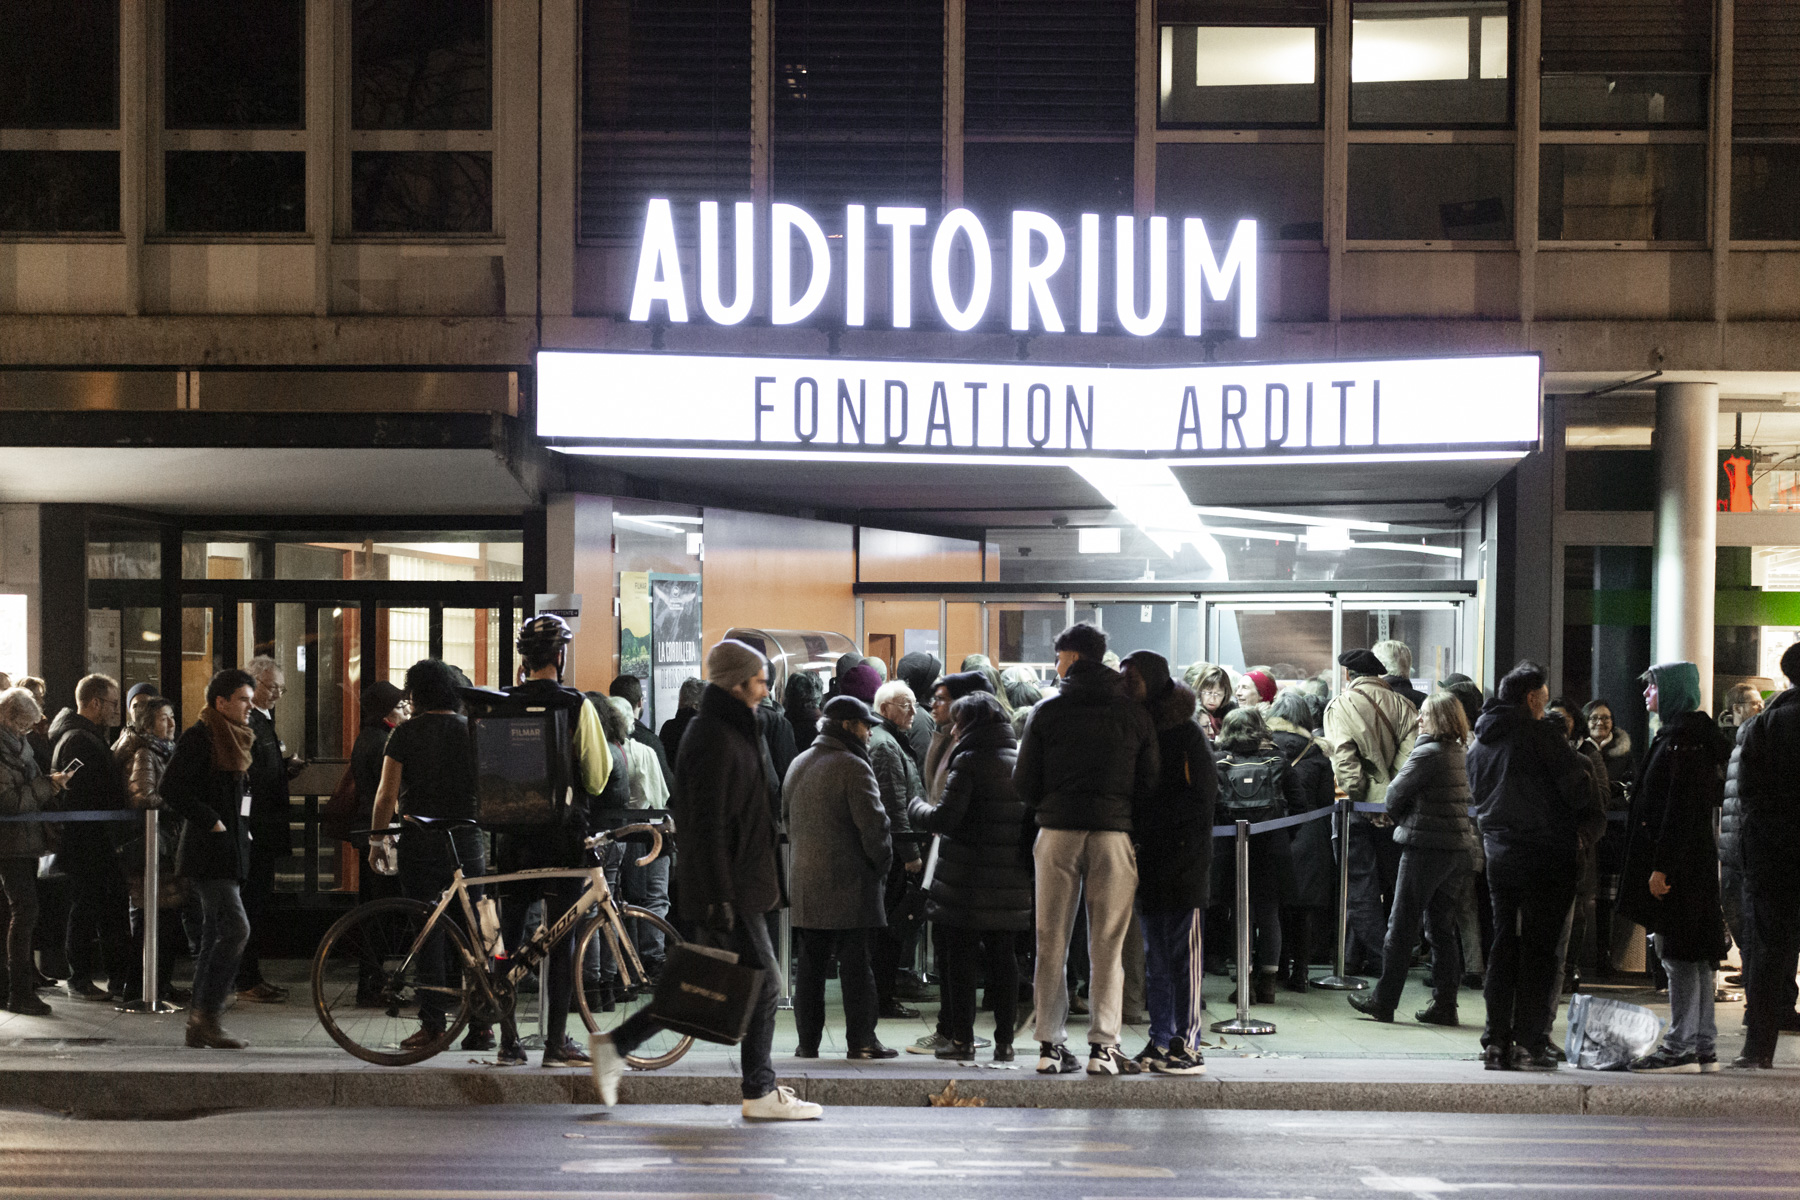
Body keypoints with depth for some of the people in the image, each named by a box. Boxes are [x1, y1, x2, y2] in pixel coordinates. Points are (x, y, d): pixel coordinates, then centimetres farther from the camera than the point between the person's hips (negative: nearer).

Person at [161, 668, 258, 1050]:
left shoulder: (238, 739, 18)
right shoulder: (198, 738, -10)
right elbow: (172, 790, -18)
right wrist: (211, 822, -17)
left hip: (230, 850, 9)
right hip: (208, 850, -9)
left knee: (216, 934, 8)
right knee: (235, 928, -16)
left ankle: (200, 1026, 11)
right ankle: (206, 1015, -11)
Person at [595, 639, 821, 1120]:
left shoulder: (731, 731, 17)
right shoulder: (714, 737, -16)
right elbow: (706, 823, -21)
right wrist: (719, 898, -24)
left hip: (736, 885, 10)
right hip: (726, 887, -10)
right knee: (763, 982, -3)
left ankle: (616, 1045, 16)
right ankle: (761, 1093, 6)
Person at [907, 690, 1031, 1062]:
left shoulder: (968, 761, -12)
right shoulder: (1020, 759, 9)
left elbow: (945, 819, -16)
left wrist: (915, 805, 1)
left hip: (967, 880, -6)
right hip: (1011, 878, 6)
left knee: (959, 957, 4)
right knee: (1002, 957, 11)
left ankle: (962, 1039, 4)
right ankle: (1004, 1041, 12)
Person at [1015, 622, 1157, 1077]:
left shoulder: (1047, 712, 0)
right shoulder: (1134, 714, 5)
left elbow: (1024, 783, 1)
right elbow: (1149, 783, 6)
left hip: (1057, 834, 0)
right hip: (1112, 834, 0)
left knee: (1051, 943, 6)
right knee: (1107, 945, 4)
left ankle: (1051, 1046, 7)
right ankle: (1102, 1046, 1)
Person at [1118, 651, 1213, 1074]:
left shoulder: (1185, 734, -7)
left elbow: (1200, 800, -9)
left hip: (1183, 865, -7)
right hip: (1148, 863, 7)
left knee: (1184, 955, -5)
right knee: (1155, 959, 10)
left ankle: (1187, 1046, -2)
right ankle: (1161, 1040, 16)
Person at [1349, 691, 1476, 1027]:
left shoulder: (1427, 753, -15)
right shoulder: (1460, 753, 9)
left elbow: (1395, 795, -9)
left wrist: (1404, 821, 11)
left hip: (1426, 847, -8)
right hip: (1458, 846, 8)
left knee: (1402, 926, 0)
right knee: (1442, 929, 12)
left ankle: (1383, 1000, 5)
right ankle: (1445, 1005, 13)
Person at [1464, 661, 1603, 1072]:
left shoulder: (1479, 742, 11)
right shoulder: (1539, 735, -11)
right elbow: (1575, 783, -10)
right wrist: (1590, 823, 6)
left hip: (1498, 852, 6)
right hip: (1545, 854, -6)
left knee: (1503, 946, 10)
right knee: (1539, 949, -2)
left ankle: (1496, 1042, 10)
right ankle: (1529, 1044, -2)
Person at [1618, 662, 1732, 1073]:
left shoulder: (1683, 741, -14)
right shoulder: (1680, 735, 17)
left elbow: (1679, 809, -20)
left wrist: (1662, 866, -22)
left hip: (1680, 866, -10)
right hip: (1694, 862, 10)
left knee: (1680, 955, -7)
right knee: (1693, 958, 11)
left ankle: (1680, 1048, -5)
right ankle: (1702, 1048, 16)